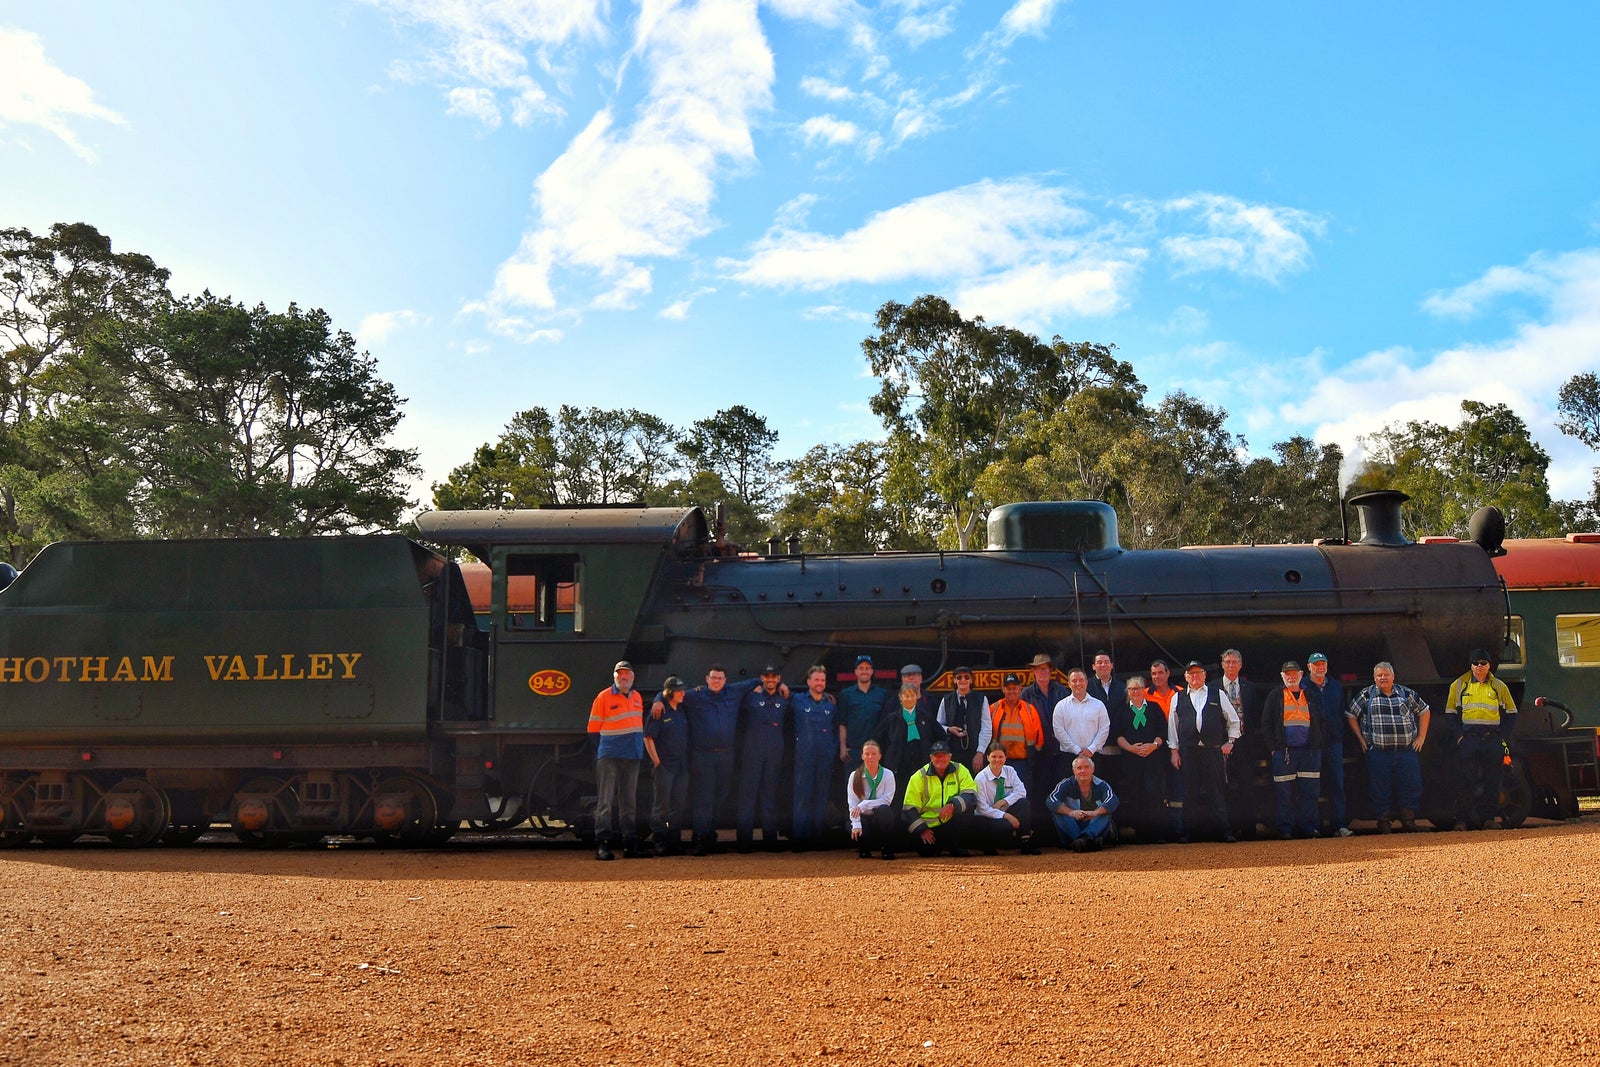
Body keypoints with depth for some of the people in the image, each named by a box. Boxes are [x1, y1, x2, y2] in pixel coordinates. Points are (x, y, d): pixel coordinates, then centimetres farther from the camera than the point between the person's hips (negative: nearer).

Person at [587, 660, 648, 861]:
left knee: (629, 801, 10)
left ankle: (631, 844, 14)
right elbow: (593, 728, -4)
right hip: (609, 757, -6)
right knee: (606, 801, -6)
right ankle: (602, 845, -6)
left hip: (632, 757, 6)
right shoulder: (603, 697, -3)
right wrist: (598, 753, -7)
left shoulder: (637, 698, 14)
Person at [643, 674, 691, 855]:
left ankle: (675, 842, 16)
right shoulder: (658, 712, -7)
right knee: (661, 806, -3)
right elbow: (648, 738, -9)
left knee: (679, 806, 9)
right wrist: (656, 761, -13)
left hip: (682, 765, 6)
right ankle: (660, 843, 2)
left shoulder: (682, 710, 12)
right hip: (664, 765, -6)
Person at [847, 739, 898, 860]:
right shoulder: (855, 776, -1)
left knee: (884, 810, -36)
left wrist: (864, 804, -21)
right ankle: (865, 849, 7)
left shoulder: (888, 774, -3)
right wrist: (856, 825, -20)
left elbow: (887, 800, -12)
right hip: (863, 818, 1)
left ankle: (888, 849, -18)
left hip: (881, 817, -1)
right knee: (856, 833, -33)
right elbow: (852, 804, -6)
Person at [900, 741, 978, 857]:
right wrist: (922, 829, -13)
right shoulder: (919, 776, -2)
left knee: (967, 809, -27)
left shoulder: (960, 771, 0)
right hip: (929, 826, 0)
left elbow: (971, 795, -13)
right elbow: (909, 809, -3)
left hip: (953, 824, 1)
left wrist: (953, 805, -30)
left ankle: (957, 848, -6)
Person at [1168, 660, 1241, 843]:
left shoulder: (1218, 694, 10)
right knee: (1190, 792, 3)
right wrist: (1174, 750, 7)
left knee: (1218, 791, -1)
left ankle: (1226, 830, 4)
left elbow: (1234, 720, 15)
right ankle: (1187, 831, 10)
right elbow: (1172, 725, 13)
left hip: (1214, 750, -1)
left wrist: (1230, 742, 6)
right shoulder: (1178, 699, 12)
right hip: (1188, 751, 1)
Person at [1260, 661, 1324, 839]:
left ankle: (1308, 827, 8)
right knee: (1285, 793, -1)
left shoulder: (1312, 697, 15)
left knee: (1310, 791, 1)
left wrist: (1317, 745, 4)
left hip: (1310, 751, 2)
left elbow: (1320, 723, 15)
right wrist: (1273, 748, -4)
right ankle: (1285, 829, 5)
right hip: (1284, 751, -2)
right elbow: (1266, 724, 4)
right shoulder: (1275, 697, 8)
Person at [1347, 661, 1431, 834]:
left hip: (1406, 750, 2)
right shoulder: (1366, 695, 6)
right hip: (1378, 753, -2)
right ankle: (1383, 823, 10)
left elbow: (1424, 710, 21)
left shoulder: (1406, 693, 11)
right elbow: (1350, 715, 11)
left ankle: (1409, 821, 14)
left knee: (1411, 787, 1)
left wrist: (1421, 737, 14)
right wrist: (1361, 739, 6)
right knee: (1380, 790, 0)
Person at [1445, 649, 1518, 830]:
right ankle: (1465, 819, 2)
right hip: (1468, 738, -1)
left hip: (1493, 739, 1)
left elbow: (1511, 714, 14)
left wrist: (1504, 738, 2)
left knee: (1493, 781, 2)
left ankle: (1489, 818, 9)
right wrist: (1459, 735, -3)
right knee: (1468, 780, -2)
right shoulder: (1458, 686, 9)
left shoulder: (1499, 687, 12)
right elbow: (1450, 713, 10)